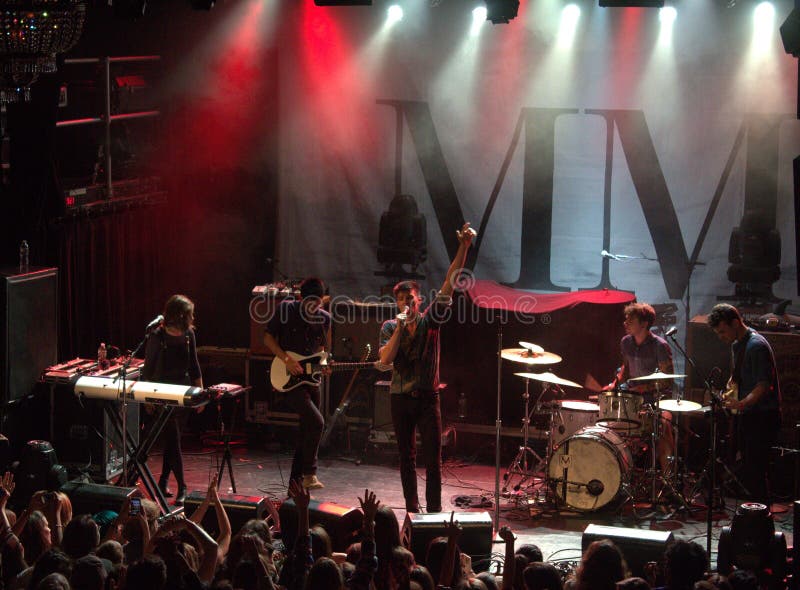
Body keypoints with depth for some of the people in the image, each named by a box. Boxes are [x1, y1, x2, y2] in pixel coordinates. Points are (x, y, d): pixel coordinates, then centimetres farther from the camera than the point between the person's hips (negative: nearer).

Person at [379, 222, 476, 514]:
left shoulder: (429, 320, 0)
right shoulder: (389, 327, 4)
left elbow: (449, 284, -9)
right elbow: (385, 359, -11)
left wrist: (464, 247, -19)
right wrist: (401, 327, -17)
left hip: (427, 396, -1)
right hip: (401, 397, 1)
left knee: (433, 459, -6)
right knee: (407, 457, 10)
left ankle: (434, 511, -4)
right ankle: (412, 510, 19)